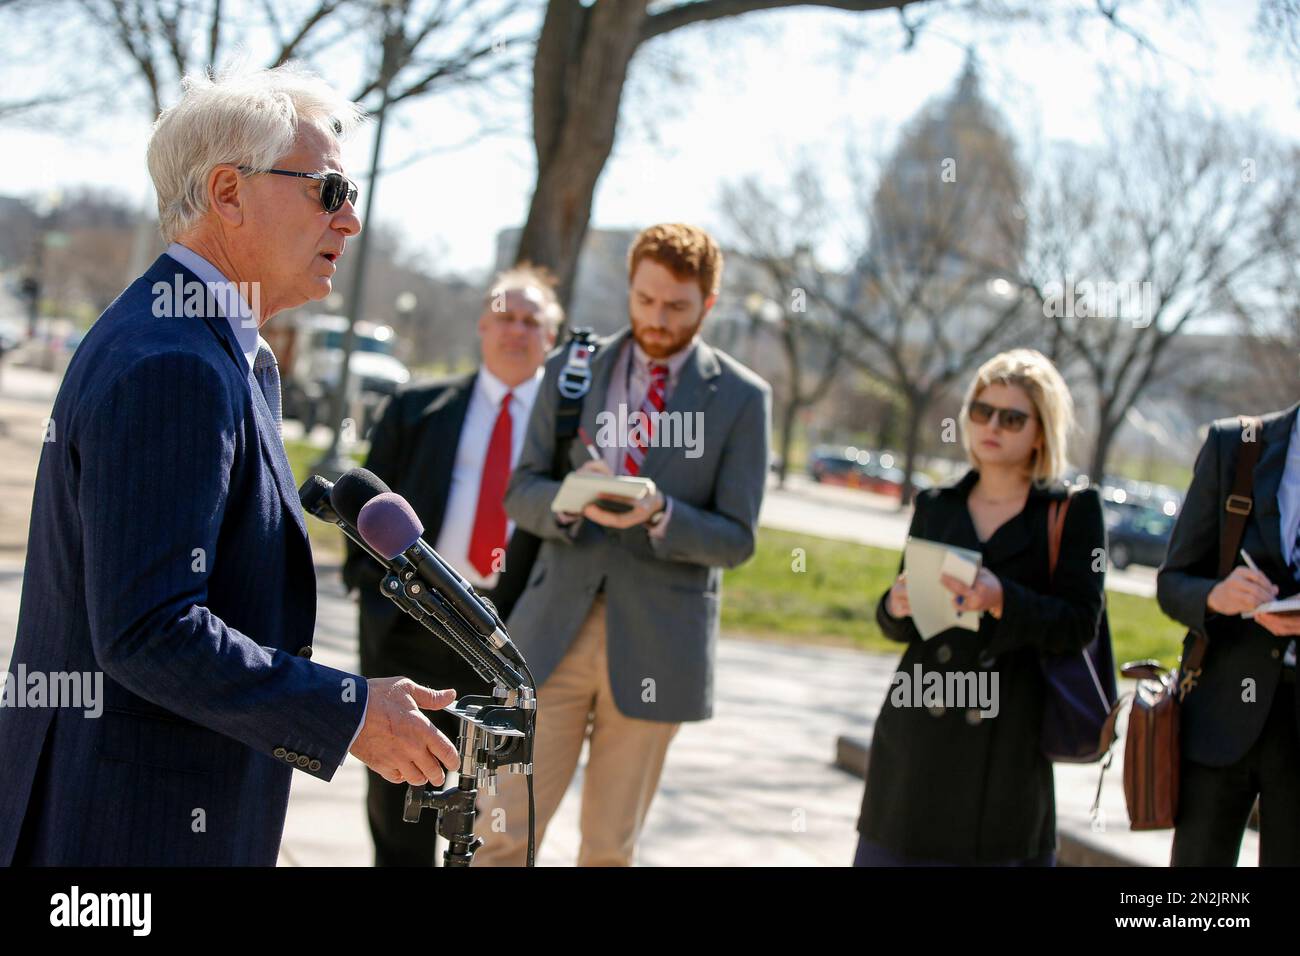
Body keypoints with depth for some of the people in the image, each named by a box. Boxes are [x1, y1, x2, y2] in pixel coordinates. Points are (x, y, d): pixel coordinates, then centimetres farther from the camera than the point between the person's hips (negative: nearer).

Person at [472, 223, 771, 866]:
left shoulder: (741, 397, 0)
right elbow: (520, 493, 6)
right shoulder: (571, 371, 8)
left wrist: (659, 515, -21)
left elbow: (736, 540, -2)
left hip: (655, 644, -1)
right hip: (556, 629, 2)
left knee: (610, 843, 7)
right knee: (504, 829, -2)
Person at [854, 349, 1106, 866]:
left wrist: (1002, 600, -23)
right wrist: (896, 606, -8)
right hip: (919, 731, 3)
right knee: (895, 846, 0)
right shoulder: (935, 506, 12)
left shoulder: (1073, 510, 2)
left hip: (1006, 742, -3)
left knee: (1003, 850, -5)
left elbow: (1080, 623, -7)